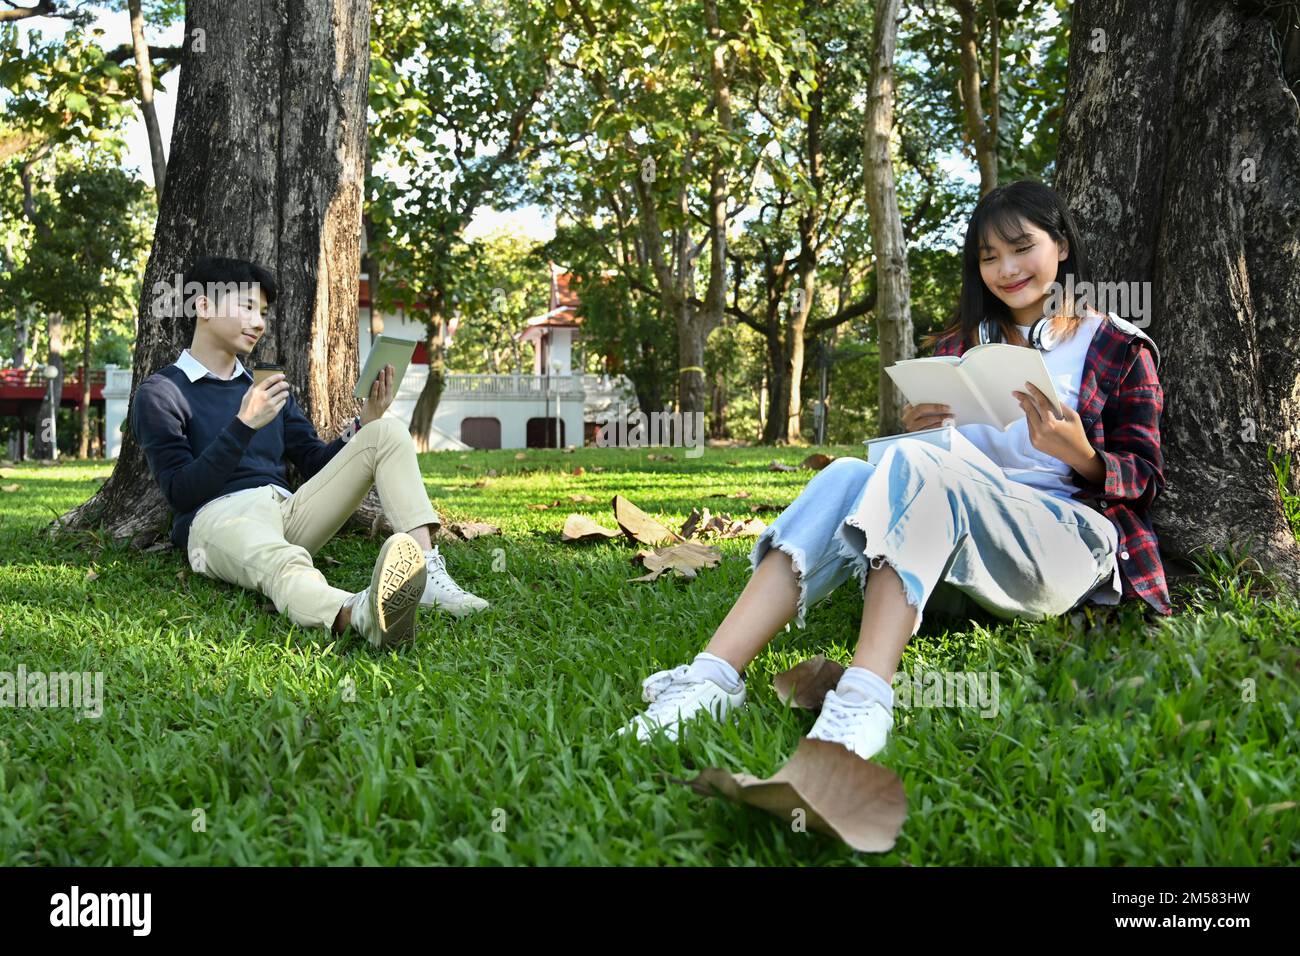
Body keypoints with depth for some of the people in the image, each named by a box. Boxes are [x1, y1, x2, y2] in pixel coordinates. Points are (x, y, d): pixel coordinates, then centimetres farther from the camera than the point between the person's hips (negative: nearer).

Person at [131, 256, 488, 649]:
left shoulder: (269, 387, 25)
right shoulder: (160, 393, 5)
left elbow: (315, 466, 20)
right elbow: (180, 492, -8)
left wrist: (364, 423, 3)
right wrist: (244, 425, -19)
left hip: (288, 511, 7)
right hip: (218, 517, -6)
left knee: (387, 433, -7)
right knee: (283, 565, -43)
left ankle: (428, 572, -30)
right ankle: (360, 613, -80)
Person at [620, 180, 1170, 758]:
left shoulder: (1120, 348, 10)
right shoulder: (958, 347, 21)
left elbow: (1146, 479, 7)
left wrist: (1080, 455, -15)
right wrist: (919, 431, -3)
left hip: (1067, 537, -4)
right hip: (960, 564, 4)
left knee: (914, 467, -33)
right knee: (847, 477, -27)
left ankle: (864, 697, -54)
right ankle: (711, 678, -43)